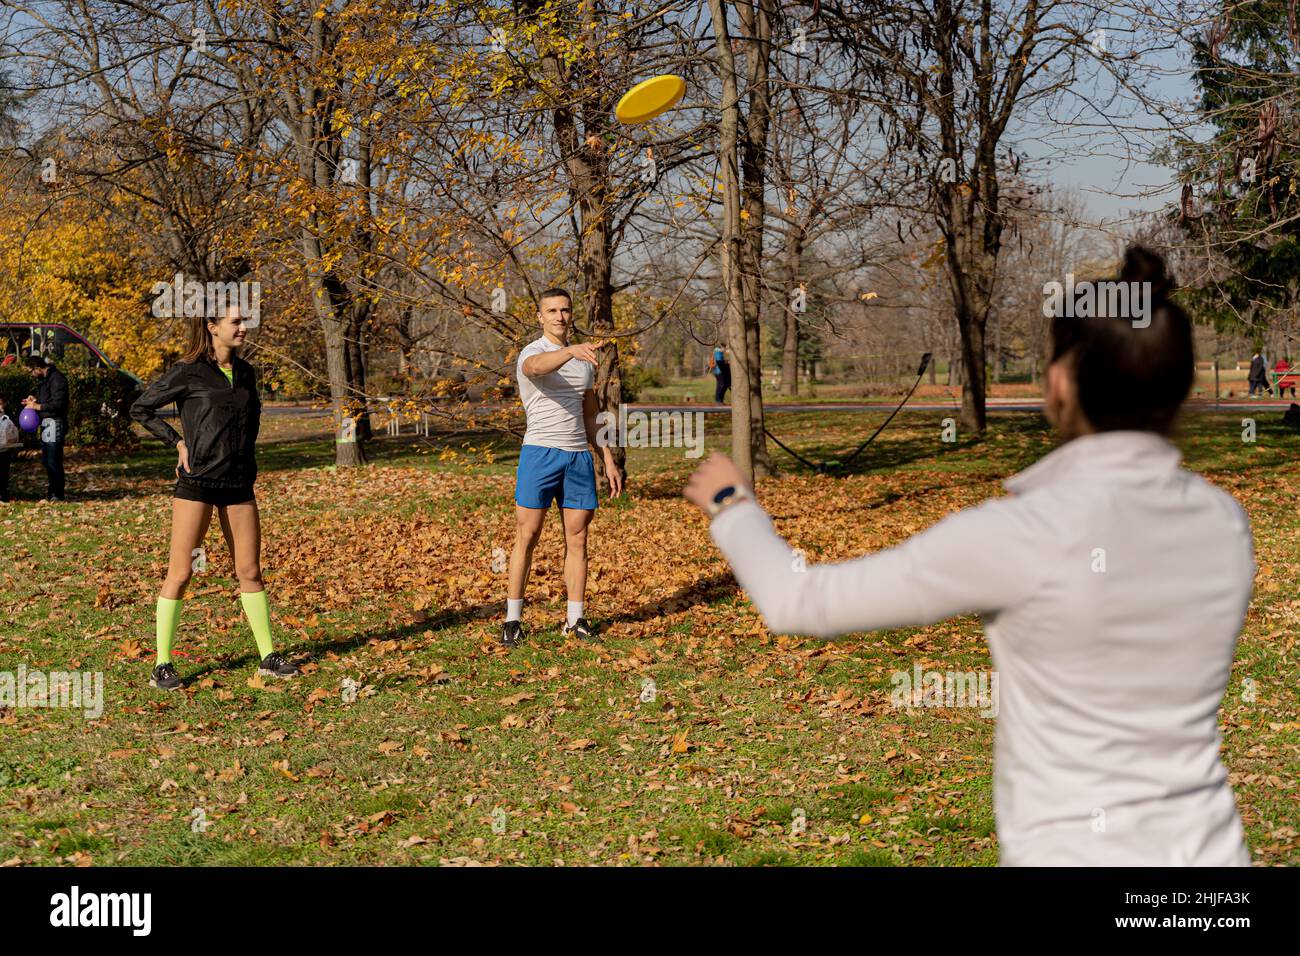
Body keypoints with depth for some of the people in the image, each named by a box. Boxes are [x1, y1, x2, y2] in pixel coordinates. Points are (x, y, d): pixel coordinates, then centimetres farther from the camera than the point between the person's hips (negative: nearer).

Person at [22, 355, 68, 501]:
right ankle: (53, 490, 26)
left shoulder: (56, 379, -17)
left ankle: (58, 495, 0)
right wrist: (35, 400, 9)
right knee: (46, 460, 16)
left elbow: (58, 404, -24)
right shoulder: (44, 379, 15)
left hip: (55, 423, -10)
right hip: (46, 423, 10)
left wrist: (37, 406, -17)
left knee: (53, 461, -7)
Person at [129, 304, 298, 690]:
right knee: (180, 573, -4)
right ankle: (162, 667, 2)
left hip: (239, 484, 5)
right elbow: (140, 408, 0)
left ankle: (268, 657, 16)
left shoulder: (245, 372, 11)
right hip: (197, 483, -5)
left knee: (250, 571, 9)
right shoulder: (189, 372, -6)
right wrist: (178, 442, -6)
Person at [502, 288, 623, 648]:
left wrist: (609, 460, 16)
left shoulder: (584, 360, 16)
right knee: (526, 537, -4)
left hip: (579, 456, 5)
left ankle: (575, 620, 10)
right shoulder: (531, 353, -5)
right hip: (540, 452, -5)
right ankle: (512, 620, 1)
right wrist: (571, 350, -52)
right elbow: (537, 366, -33)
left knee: (577, 540, 5)